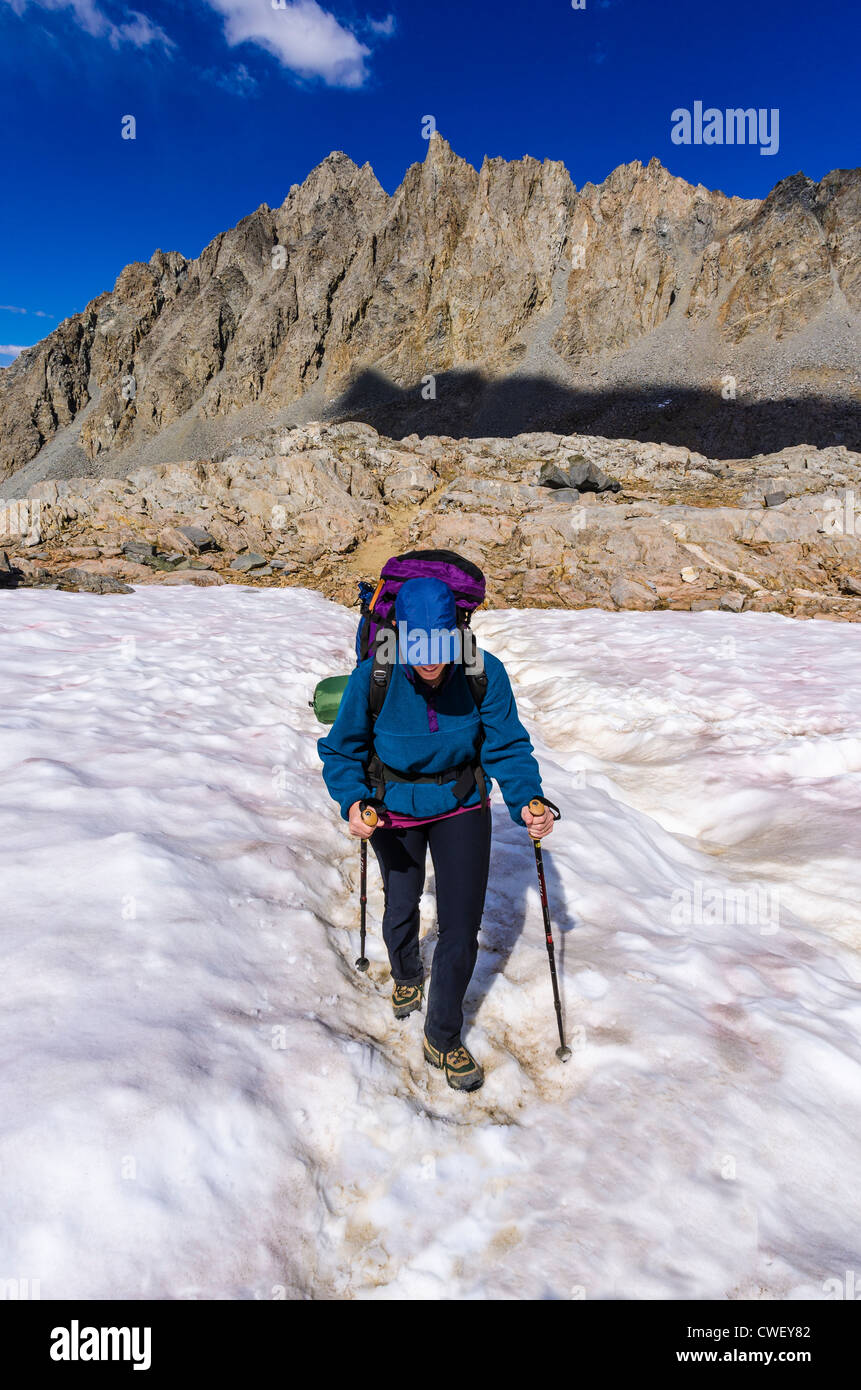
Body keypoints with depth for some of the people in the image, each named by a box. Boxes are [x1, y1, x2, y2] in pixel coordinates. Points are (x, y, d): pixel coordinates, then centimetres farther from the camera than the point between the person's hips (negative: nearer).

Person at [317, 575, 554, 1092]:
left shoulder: (484, 673, -25)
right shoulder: (373, 677, -26)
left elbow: (507, 748, -14)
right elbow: (342, 750, -12)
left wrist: (527, 801, -31)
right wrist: (352, 803, -29)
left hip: (462, 807, 0)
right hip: (394, 810, 0)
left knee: (462, 926, 1)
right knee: (401, 906, 23)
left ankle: (444, 1038, 27)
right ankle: (407, 975, 59)